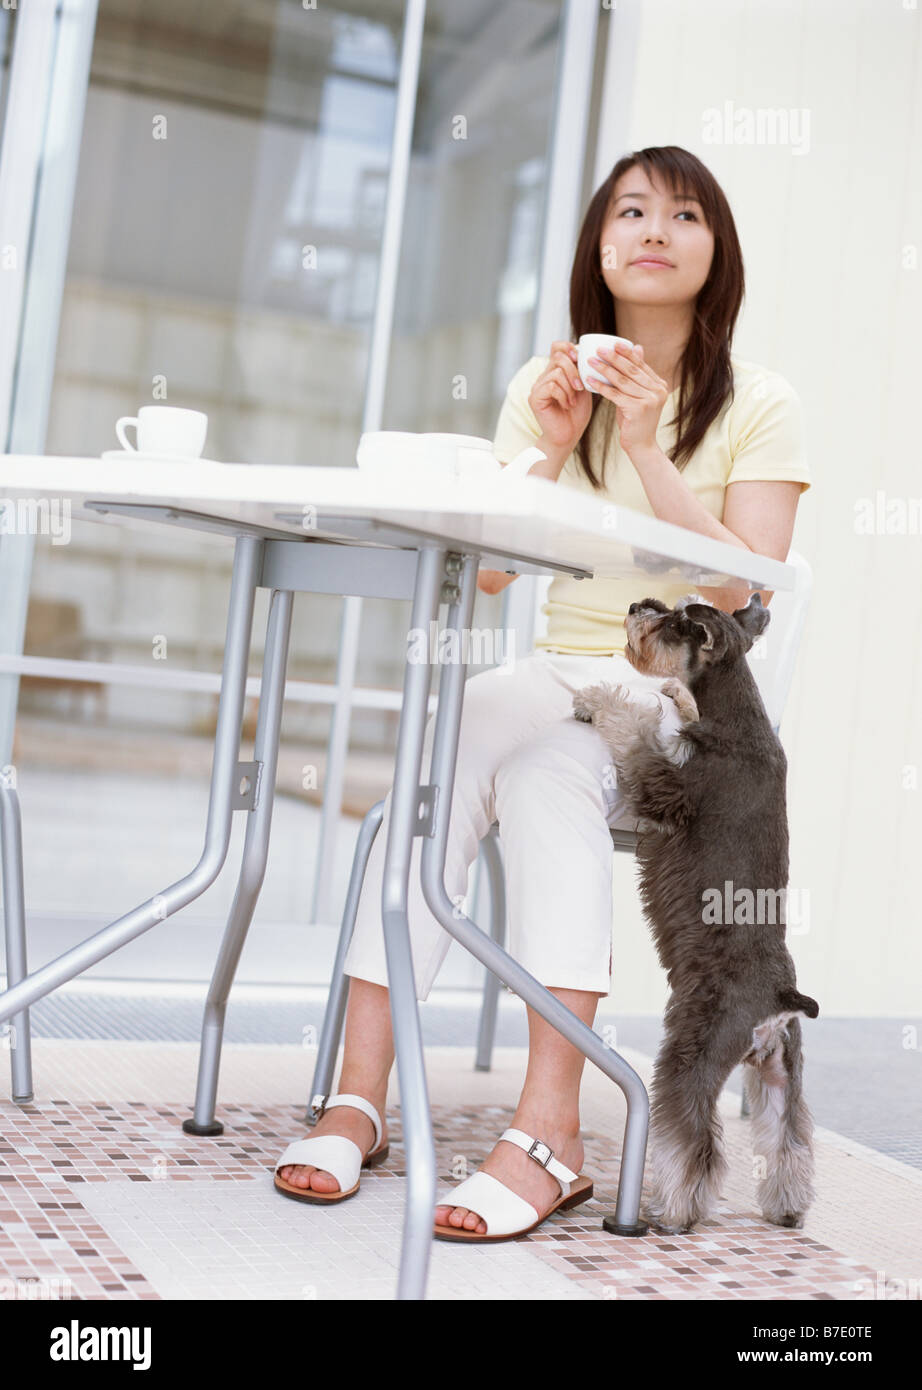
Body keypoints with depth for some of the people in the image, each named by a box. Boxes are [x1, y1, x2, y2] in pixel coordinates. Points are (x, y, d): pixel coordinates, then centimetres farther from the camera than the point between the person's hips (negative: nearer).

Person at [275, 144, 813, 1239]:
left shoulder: (759, 407, 2)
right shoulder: (547, 386, 13)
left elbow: (743, 591, -11)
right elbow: (489, 569, 5)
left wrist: (646, 449, -17)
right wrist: (553, 443, -9)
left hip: (684, 699, -3)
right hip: (555, 675, 3)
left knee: (543, 779, -34)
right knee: (434, 768, -28)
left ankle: (550, 1128, -37)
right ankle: (358, 1094, -29)